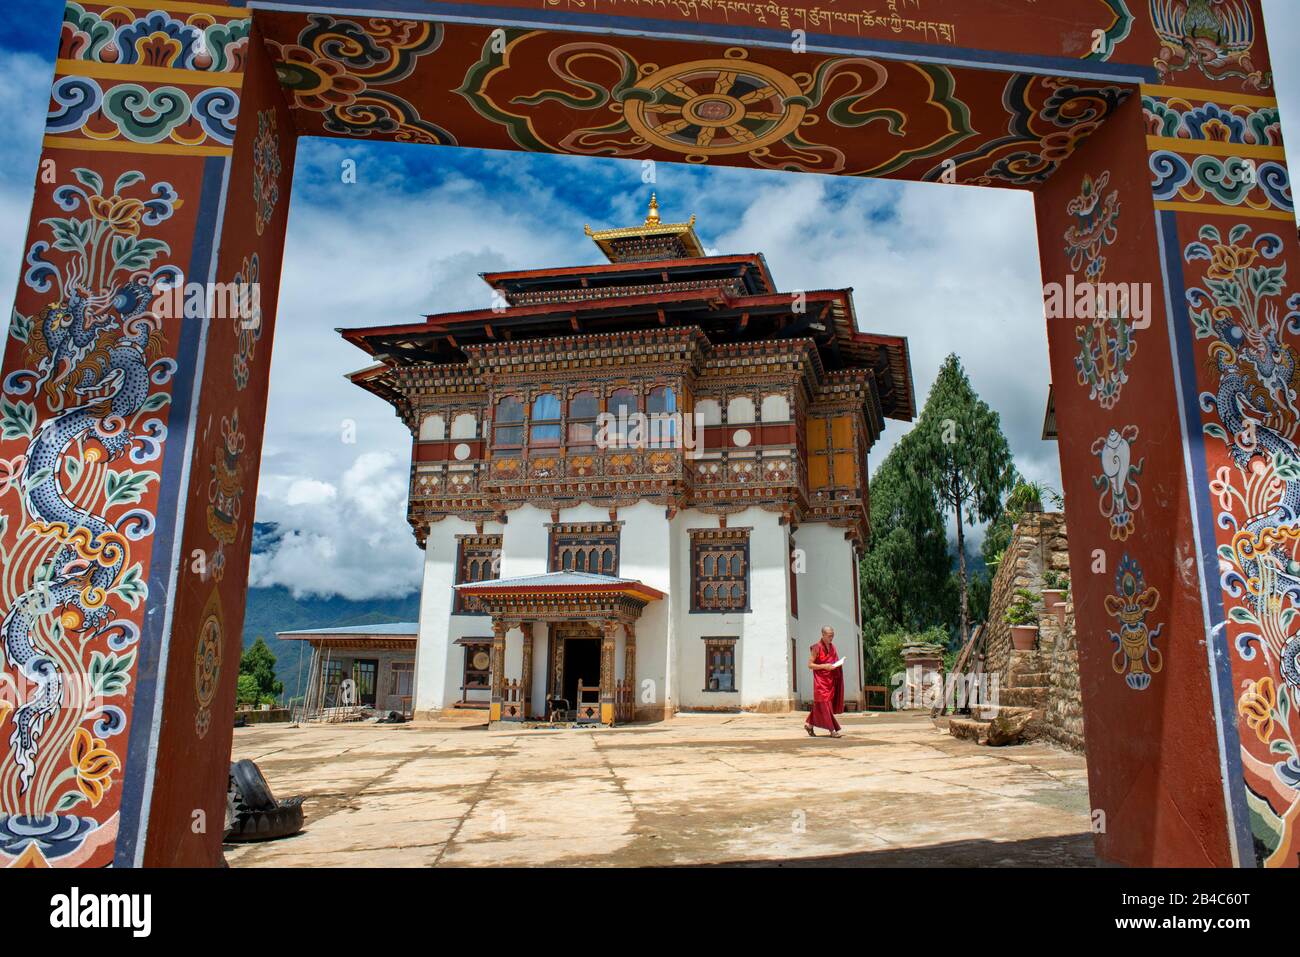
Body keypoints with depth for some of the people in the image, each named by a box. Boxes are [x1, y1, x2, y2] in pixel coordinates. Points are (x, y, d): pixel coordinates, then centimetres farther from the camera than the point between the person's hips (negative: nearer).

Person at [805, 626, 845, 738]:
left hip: (830, 680, 7)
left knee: (819, 705, 10)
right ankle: (832, 730, -7)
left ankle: (809, 725, 23)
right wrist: (824, 666, -20)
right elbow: (810, 664, -11)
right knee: (825, 704, -8)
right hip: (820, 680, -7)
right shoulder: (817, 647, -10)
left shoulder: (832, 646, 10)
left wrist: (837, 664, -1)